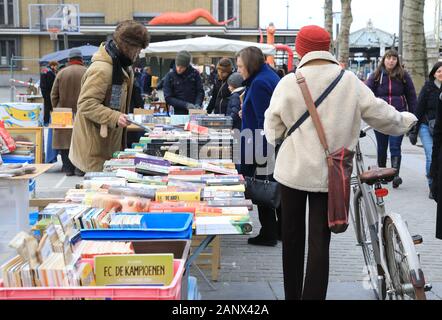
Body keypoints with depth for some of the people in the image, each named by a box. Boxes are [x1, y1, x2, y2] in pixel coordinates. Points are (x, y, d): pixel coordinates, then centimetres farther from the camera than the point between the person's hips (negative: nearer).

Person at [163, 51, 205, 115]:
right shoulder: (170, 76, -4)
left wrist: (197, 104, -14)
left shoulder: (194, 73, 0)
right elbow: (168, 98, -6)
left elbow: (200, 92, 5)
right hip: (178, 113, -1)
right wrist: (185, 104, -17)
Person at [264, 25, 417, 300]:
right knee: (320, 242, 3)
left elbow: (273, 131, 0)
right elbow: (380, 114, 3)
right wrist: (405, 120, 24)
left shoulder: (289, 83, -8)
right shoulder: (350, 81, -5)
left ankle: (293, 296, 26)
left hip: (294, 171, 0)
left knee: (293, 239, 14)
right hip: (330, 174, 0)